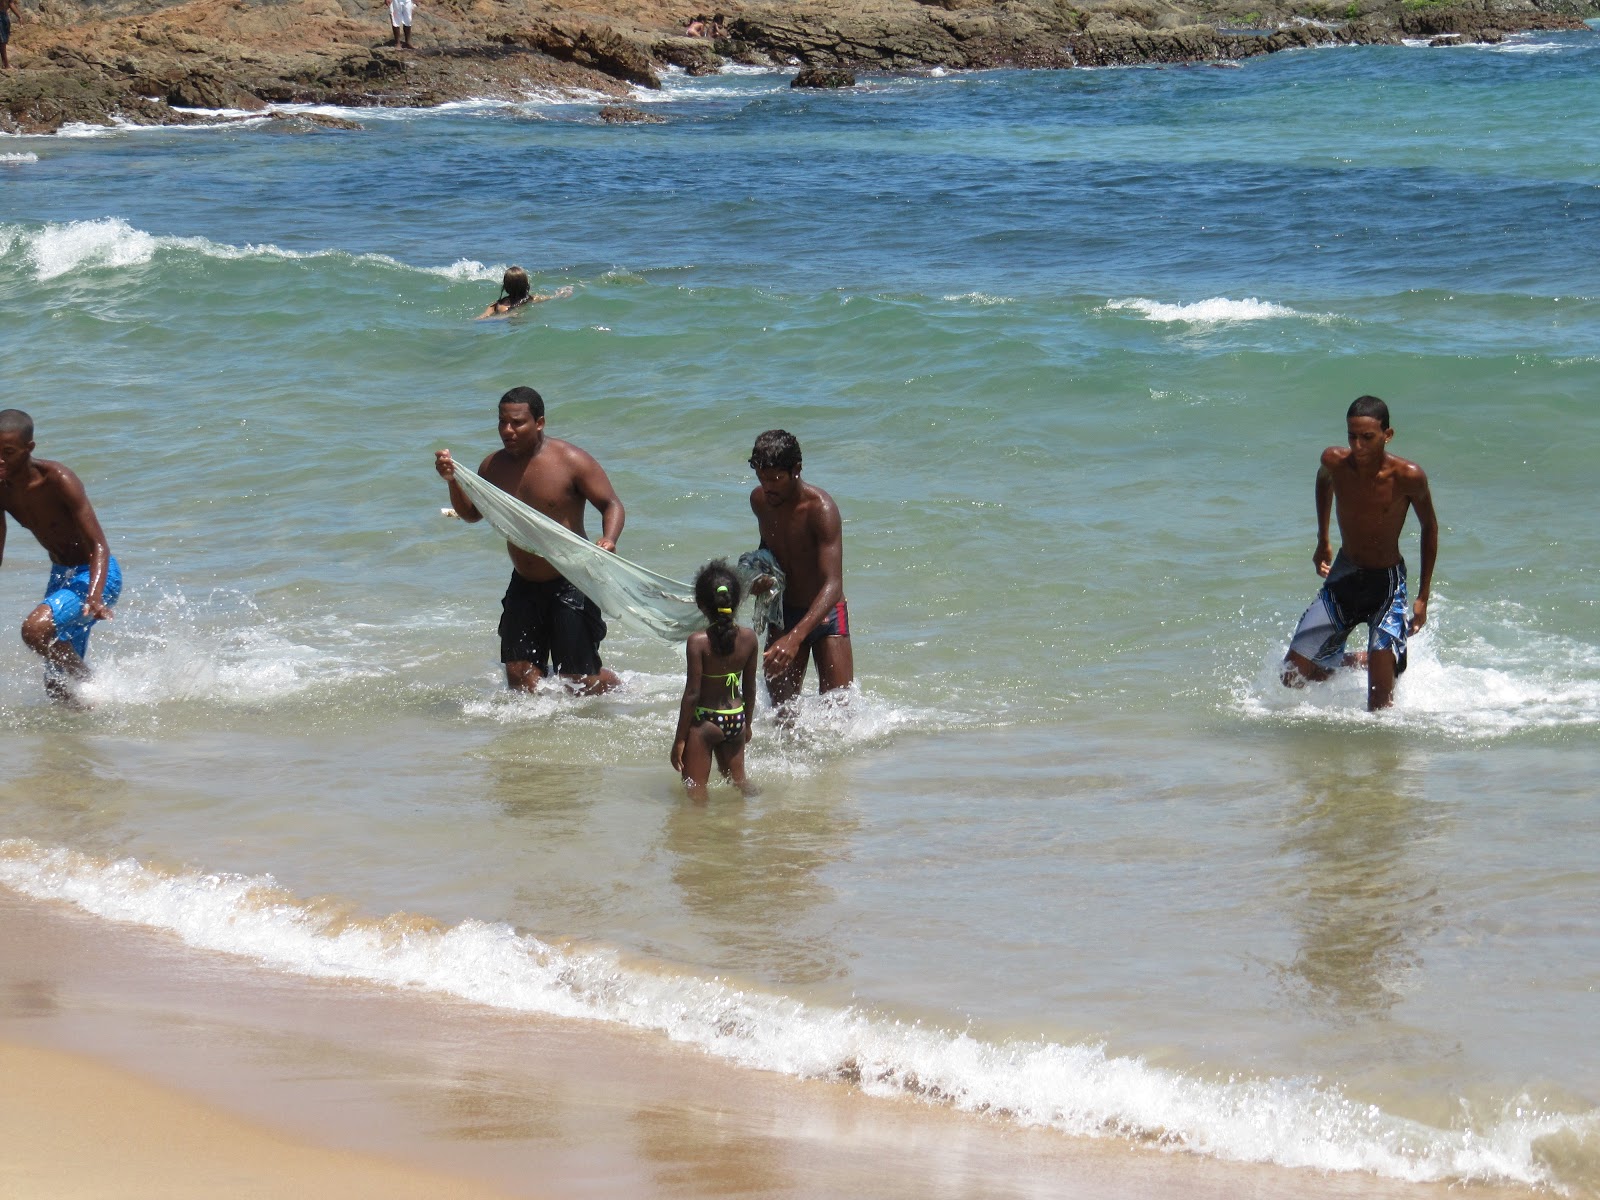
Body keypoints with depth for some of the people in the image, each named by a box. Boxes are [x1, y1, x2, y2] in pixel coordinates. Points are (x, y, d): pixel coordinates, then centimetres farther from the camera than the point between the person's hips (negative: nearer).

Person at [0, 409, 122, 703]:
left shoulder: (57, 481, -25)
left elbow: (98, 546, -29)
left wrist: (95, 597, -43)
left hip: (95, 576, -7)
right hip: (61, 576, 7)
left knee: (35, 629, -31)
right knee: (57, 686, 8)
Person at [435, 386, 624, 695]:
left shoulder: (571, 461, -13)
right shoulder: (494, 466, 3)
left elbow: (612, 505, -12)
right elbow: (471, 513, 15)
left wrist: (608, 539, -33)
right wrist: (453, 481, -4)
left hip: (570, 585, -5)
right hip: (524, 585, 5)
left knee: (580, 682, -3)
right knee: (519, 678, -1)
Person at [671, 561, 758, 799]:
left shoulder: (698, 642, -21)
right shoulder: (748, 637, -6)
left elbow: (692, 694, -18)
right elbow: (749, 687, 4)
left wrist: (679, 739, -9)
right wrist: (747, 723, 21)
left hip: (704, 721, -5)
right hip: (736, 719, 5)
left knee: (695, 788, 4)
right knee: (736, 779, 24)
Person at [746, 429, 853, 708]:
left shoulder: (821, 509, -25)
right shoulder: (759, 500, -5)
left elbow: (833, 585, -35)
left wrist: (795, 637, -49)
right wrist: (758, 576, -5)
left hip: (825, 613, -5)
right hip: (782, 613, 5)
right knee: (781, 710, 4)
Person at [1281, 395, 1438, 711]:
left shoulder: (1407, 477, -22)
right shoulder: (1335, 461, -14)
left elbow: (1429, 527, -4)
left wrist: (1423, 597, -3)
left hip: (1387, 582, -4)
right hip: (1343, 577, 4)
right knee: (1293, 676, 4)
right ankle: (1354, 662, 31)